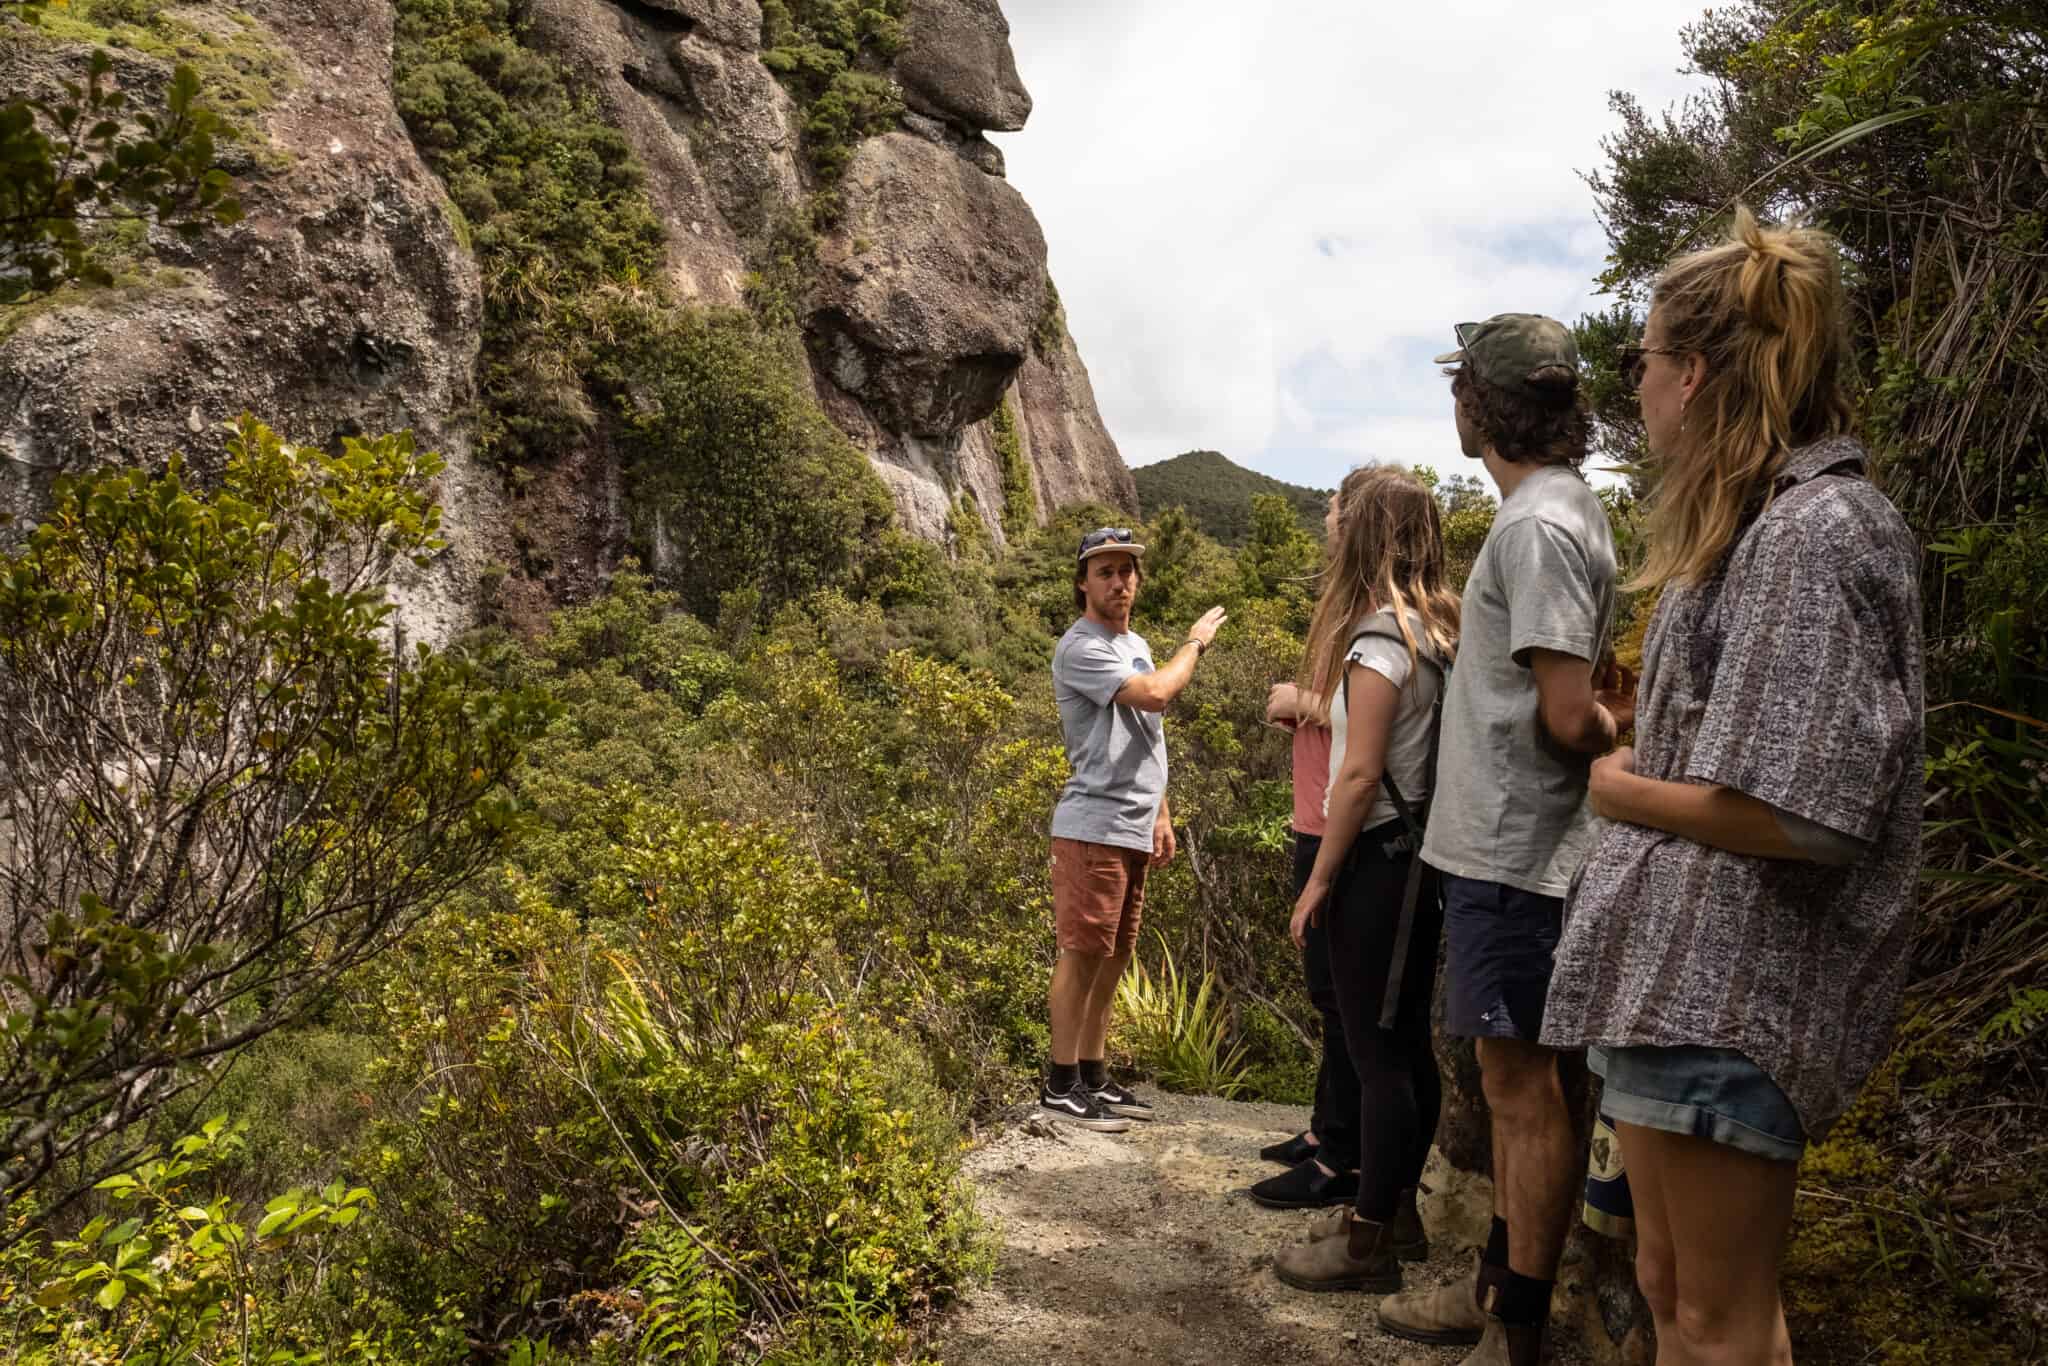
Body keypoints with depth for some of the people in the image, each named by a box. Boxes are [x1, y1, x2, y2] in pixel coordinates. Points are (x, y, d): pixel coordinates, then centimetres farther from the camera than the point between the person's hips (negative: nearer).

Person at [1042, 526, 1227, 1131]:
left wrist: (1161, 815, 21)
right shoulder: (1080, 648, -11)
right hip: (1094, 826, -9)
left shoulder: (1136, 645, 19)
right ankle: (1062, 1085, 4)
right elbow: (1154, 694, -22)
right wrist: (1195, 642, -5)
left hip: (1134, 829, 9)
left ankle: (1093, 1076, 21)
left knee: (1113, 956, 12)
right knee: (1083, 952, -5)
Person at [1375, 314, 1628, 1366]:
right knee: (1515, 1084, 18)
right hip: (1505, 846, 10)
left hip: (1514, 857, -10)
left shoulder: (1537, 525, -18)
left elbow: (1568, 716, -21)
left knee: (1526, 1090, 1)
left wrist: (1617, 723, -4)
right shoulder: (1564, 506, 14)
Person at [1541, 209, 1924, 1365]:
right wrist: (1633, 763, 4)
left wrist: (1623, 792, -8)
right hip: (1684, 971, 10)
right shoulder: (1762, 523, 15)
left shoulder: (1817, 529, -15)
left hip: (1731, 984, -10)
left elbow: (1802, 810, -21)